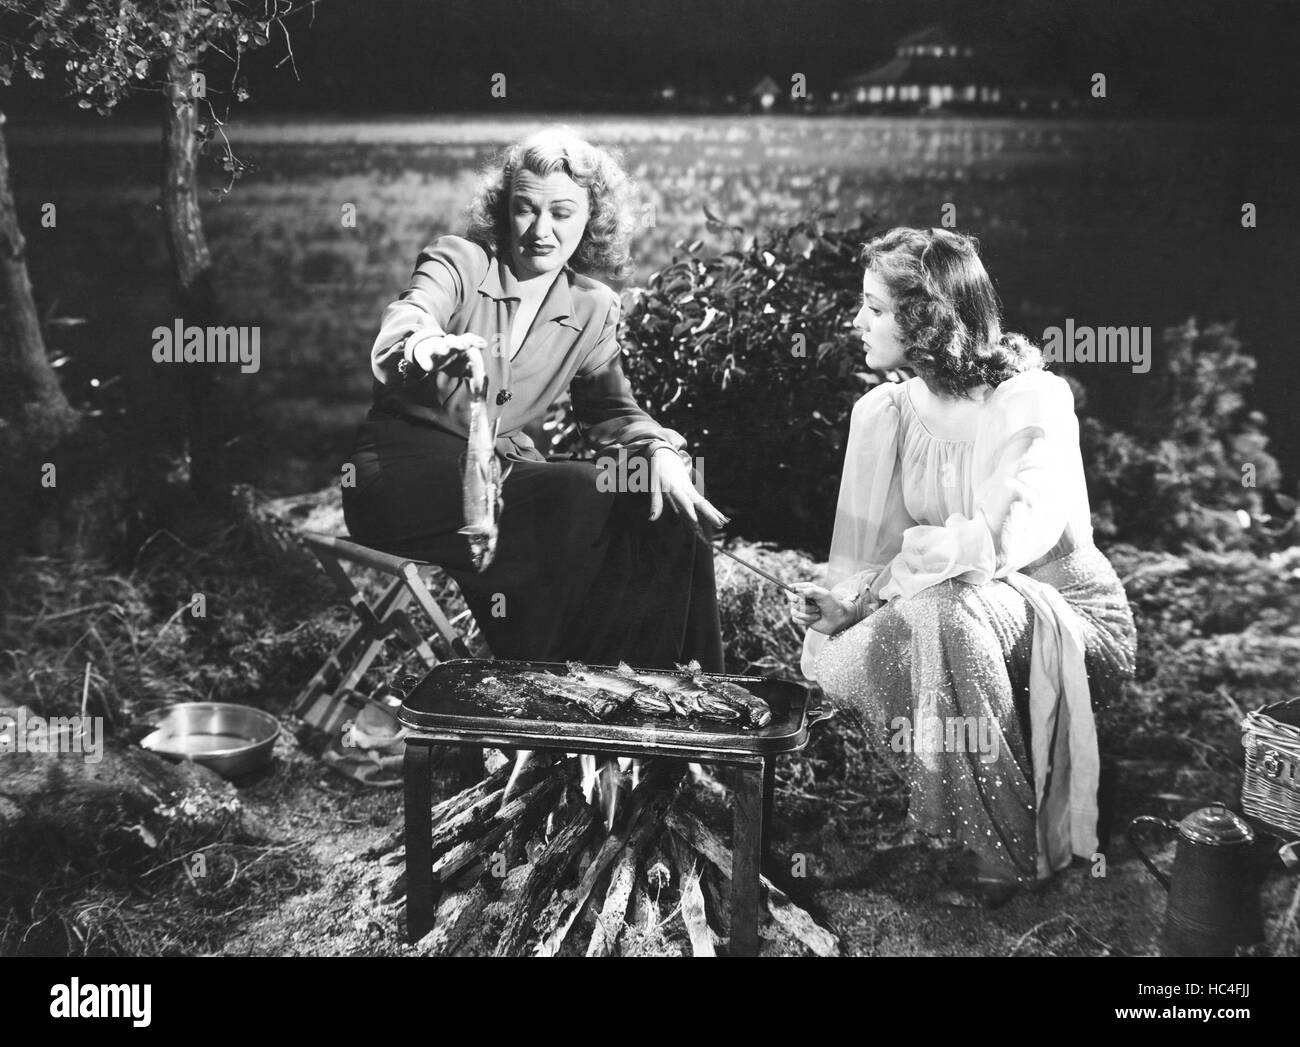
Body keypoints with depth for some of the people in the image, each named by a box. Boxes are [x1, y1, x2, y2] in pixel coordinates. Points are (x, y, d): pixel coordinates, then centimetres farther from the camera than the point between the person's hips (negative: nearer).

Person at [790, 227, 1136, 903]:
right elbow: (869, 547, 0)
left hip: (1072, 620, -5)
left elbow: (1032, 519, -31)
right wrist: (837, 602, -20)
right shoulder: (882, 414, 4)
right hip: (964, 609, 5)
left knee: (940, 613, -36)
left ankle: (1011, 853, -23)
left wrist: (963, 547, -48)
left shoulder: (1035, 399, -13)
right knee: (835, 658, -24)